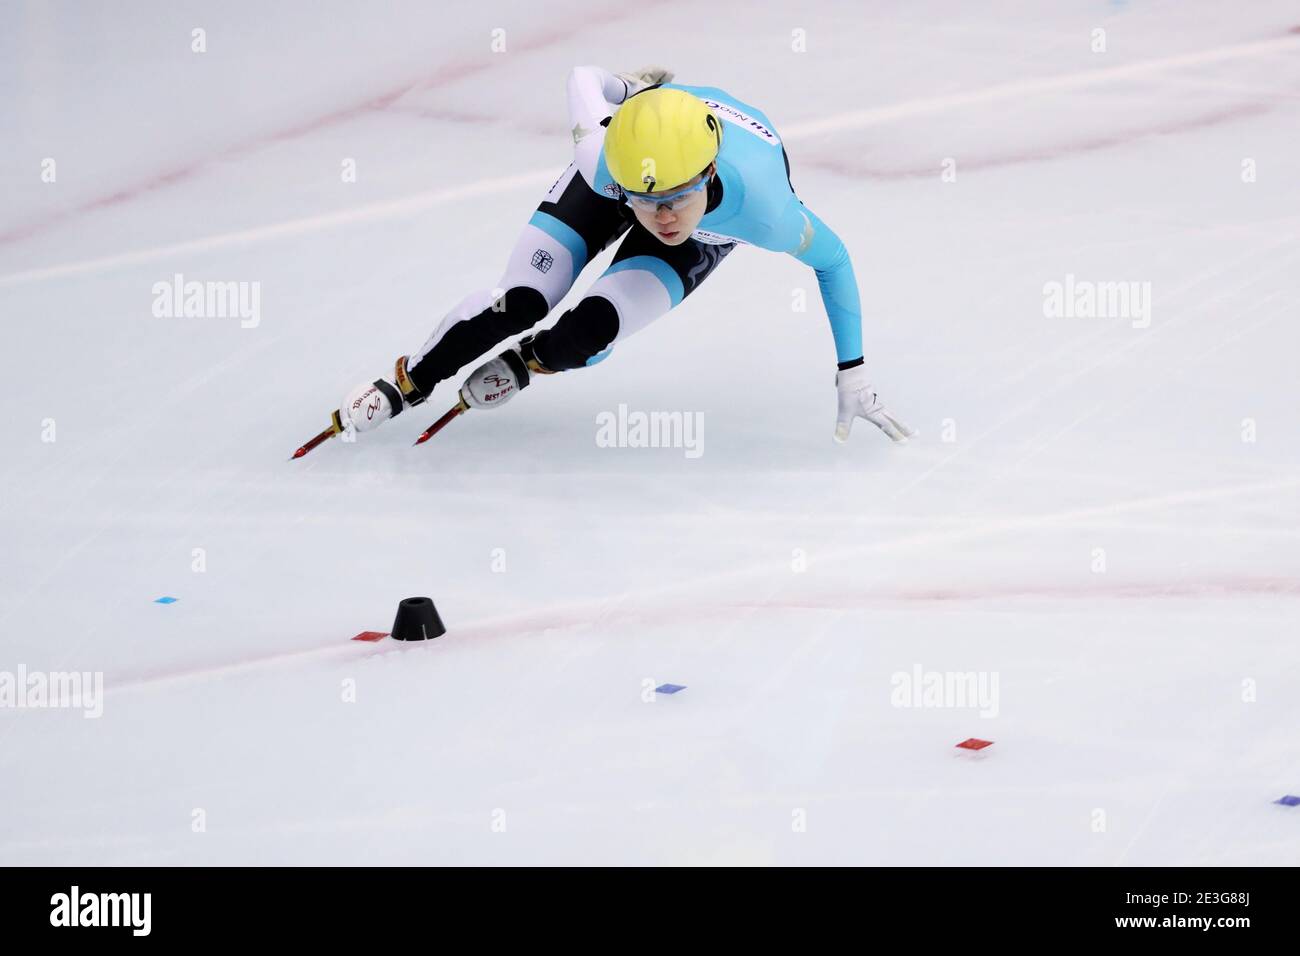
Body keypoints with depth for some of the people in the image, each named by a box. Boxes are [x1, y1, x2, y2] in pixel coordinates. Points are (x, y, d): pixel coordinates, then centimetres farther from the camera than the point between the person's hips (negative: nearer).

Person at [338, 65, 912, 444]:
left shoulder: (762, 209, -45)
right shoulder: (603, 157, -42)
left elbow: (832, 261, -24)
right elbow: (582, 77, -20)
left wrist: (852, 377, -19)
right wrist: (626, 87, 3)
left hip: (711, 231, 0)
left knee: (593, 329, -18)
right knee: (519, 304, -11)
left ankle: (525, 365, 17)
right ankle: (407, 384, 14)